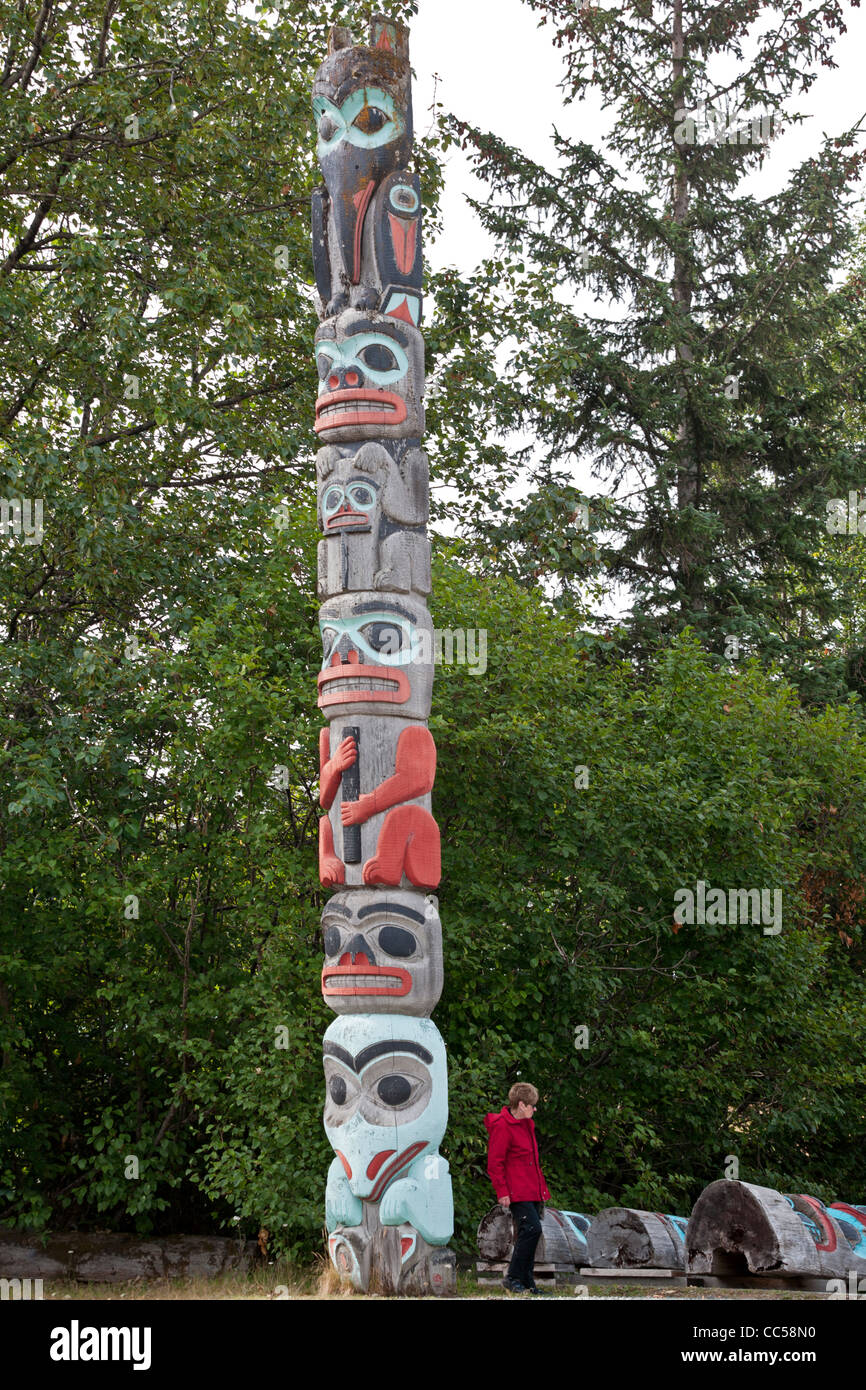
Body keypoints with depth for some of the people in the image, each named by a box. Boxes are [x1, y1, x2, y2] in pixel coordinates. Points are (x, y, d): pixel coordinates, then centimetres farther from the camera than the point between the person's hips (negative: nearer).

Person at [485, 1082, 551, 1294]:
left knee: (529, 1233, 7)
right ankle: (513, 1278, -8)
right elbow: (495, 1163, -13)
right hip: (517, 1193, -9)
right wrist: (502, 1192, -16)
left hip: (532, 1192, 9)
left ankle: (527, 1283, 13)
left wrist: (541, 1189, 23)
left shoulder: (526, 1124, 18)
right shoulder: (502, 1126, -11)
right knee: (532, 1229, -18)